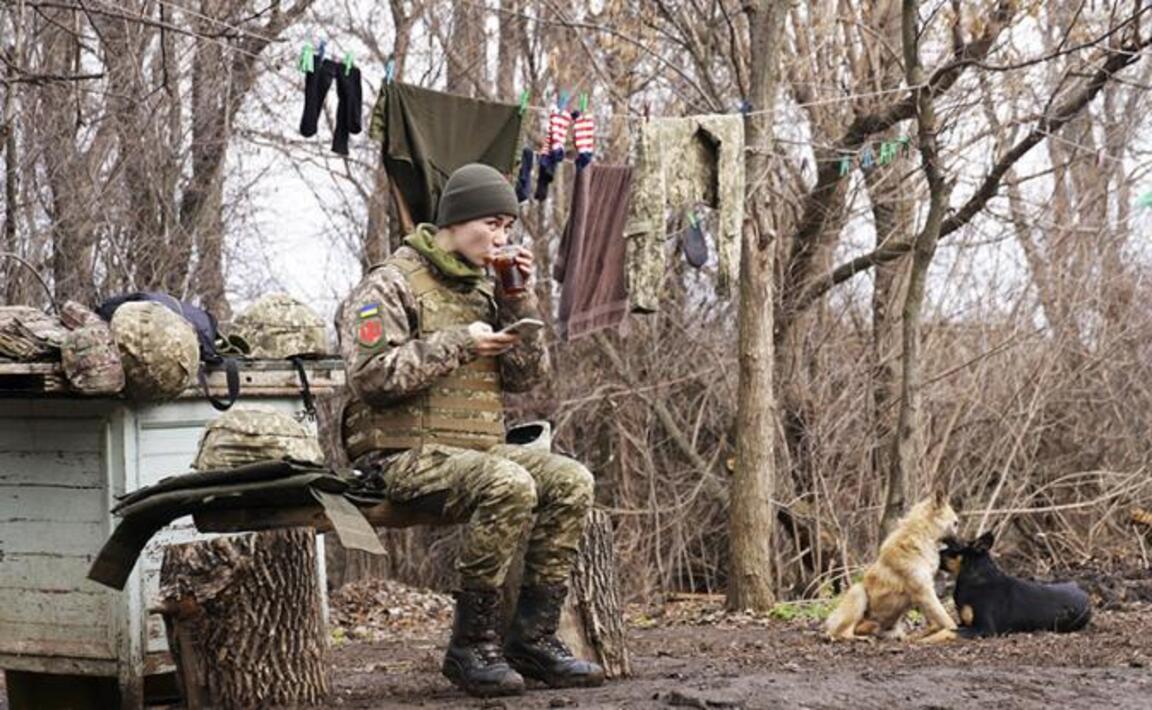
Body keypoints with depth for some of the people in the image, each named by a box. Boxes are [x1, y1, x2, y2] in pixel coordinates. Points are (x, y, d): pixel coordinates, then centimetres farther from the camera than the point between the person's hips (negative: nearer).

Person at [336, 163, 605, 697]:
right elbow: (372, 375, -17)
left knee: (570, 482, -14)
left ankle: (533, 636, -10)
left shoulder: (482, 288, 18)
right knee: (508, 486, -32)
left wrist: (518, 300, 4)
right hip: (403, 456, -8)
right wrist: (458, 343, -17)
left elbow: (528, 376, 15)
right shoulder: (390, 285, -5)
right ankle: (472, 643, -21)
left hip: (478, 449, 8)